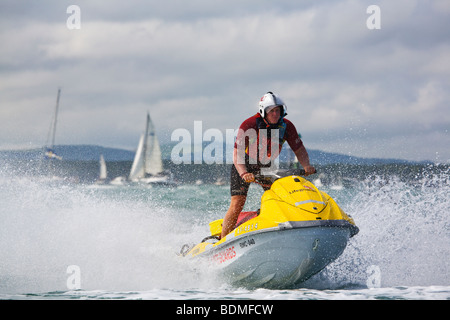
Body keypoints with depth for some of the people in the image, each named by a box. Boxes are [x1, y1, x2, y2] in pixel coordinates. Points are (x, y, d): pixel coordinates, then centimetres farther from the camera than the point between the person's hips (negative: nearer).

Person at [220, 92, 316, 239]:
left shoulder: (286, 126, -13)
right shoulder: (249, 125, -26)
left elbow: (299, 149, -3)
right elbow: (237, 153, -30)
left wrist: (306, 166, -23)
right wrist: (244, 174, -47)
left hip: (266, 167, 4)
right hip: (243, 167, -4)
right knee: (237, 204, -16)